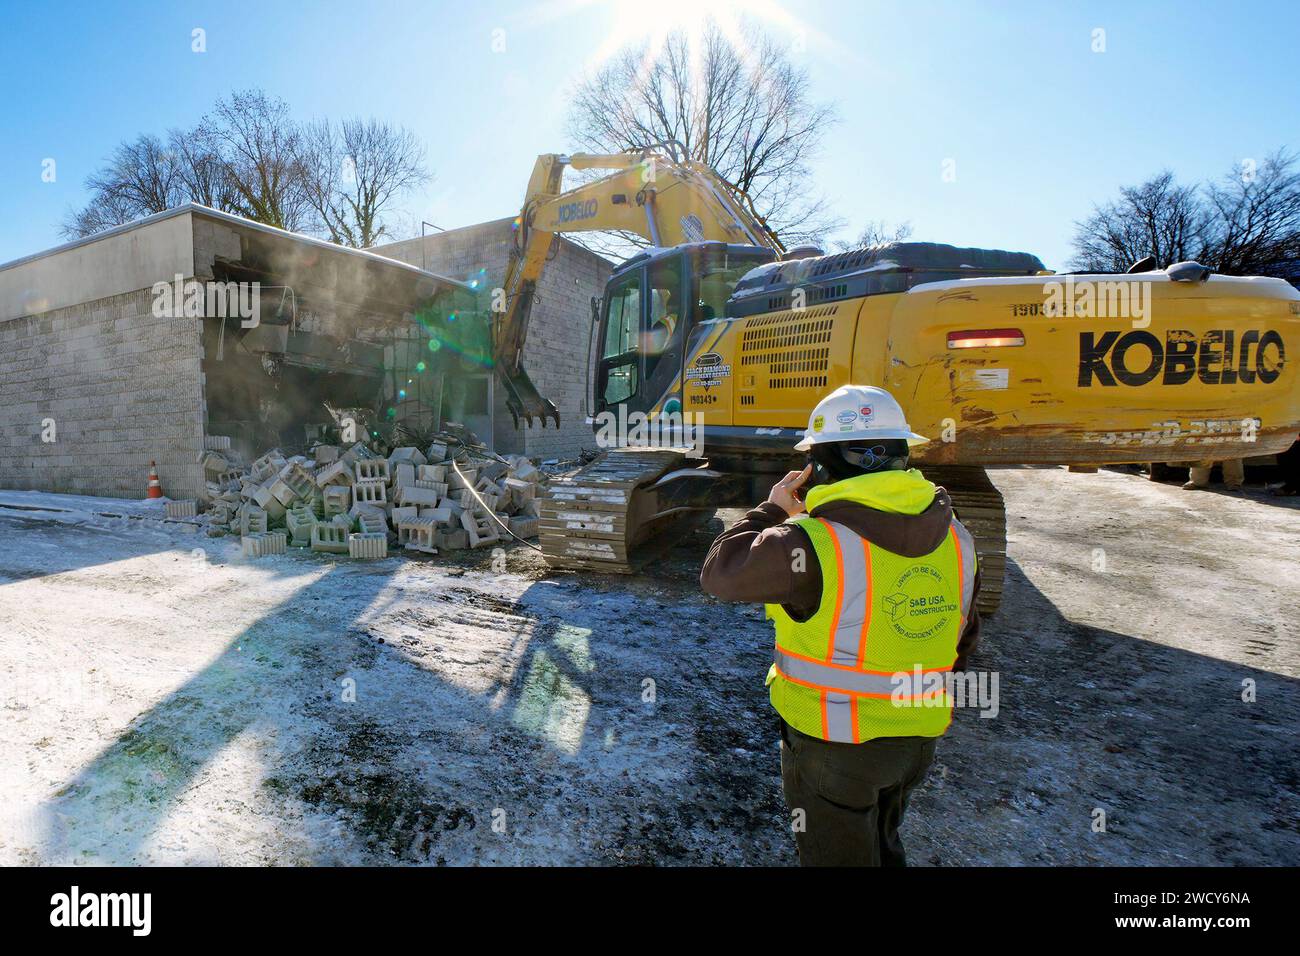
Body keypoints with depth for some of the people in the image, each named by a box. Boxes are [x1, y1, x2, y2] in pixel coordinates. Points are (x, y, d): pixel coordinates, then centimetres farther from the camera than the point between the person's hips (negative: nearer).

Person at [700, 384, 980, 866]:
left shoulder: (814, 541, -28)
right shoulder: (955, 538, -5)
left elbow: (720, 572, -16)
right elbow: (963, 641, 6)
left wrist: (773, 511, -4)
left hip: (834, 742, -6)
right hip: (918, 738, 6)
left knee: (836, 854, 17)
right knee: (882, 846, 30)